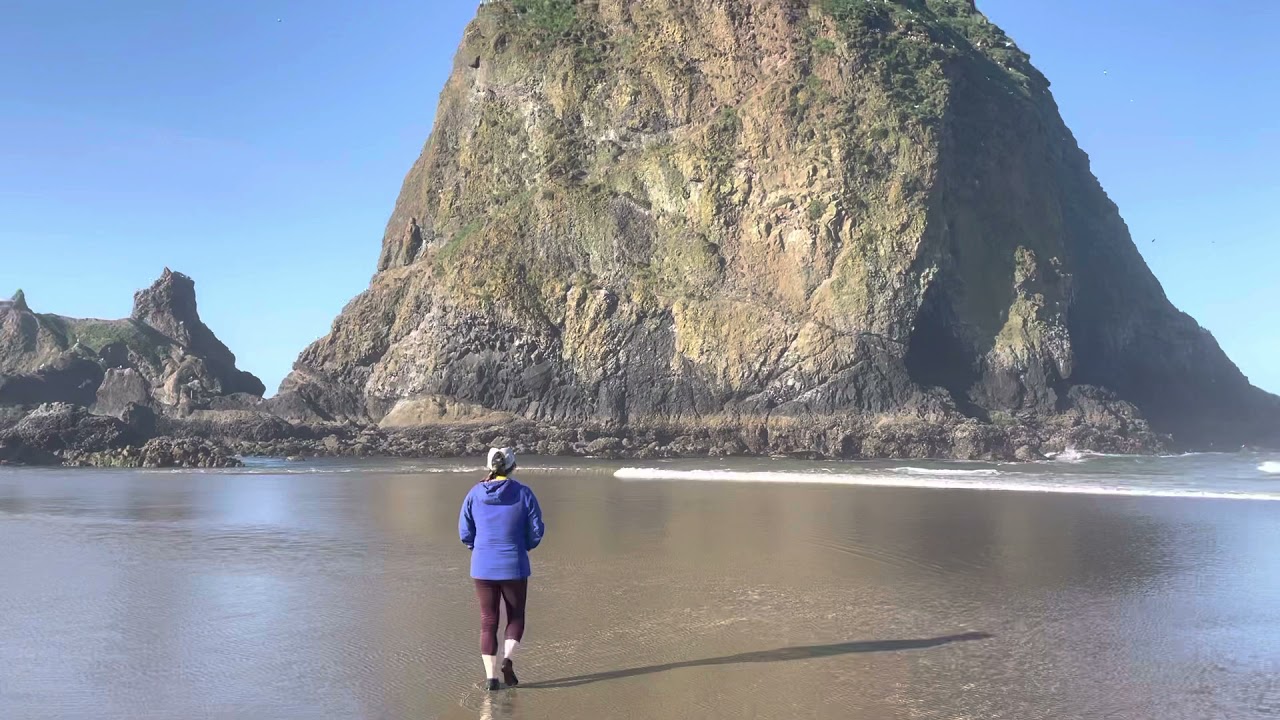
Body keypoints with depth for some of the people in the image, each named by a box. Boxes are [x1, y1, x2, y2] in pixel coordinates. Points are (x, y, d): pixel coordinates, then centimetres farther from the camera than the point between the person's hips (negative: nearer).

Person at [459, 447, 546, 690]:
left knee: (488, 622, 11)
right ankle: (508, 659, -4)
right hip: (514, 567, -2)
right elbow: (536, 531, -5)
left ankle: (491, 675, 10)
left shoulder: (475, 494, -3)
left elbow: (465, 533, 1)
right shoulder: (524, 494, -9)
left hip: (482, 568, 2)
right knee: (516, 617, 17)